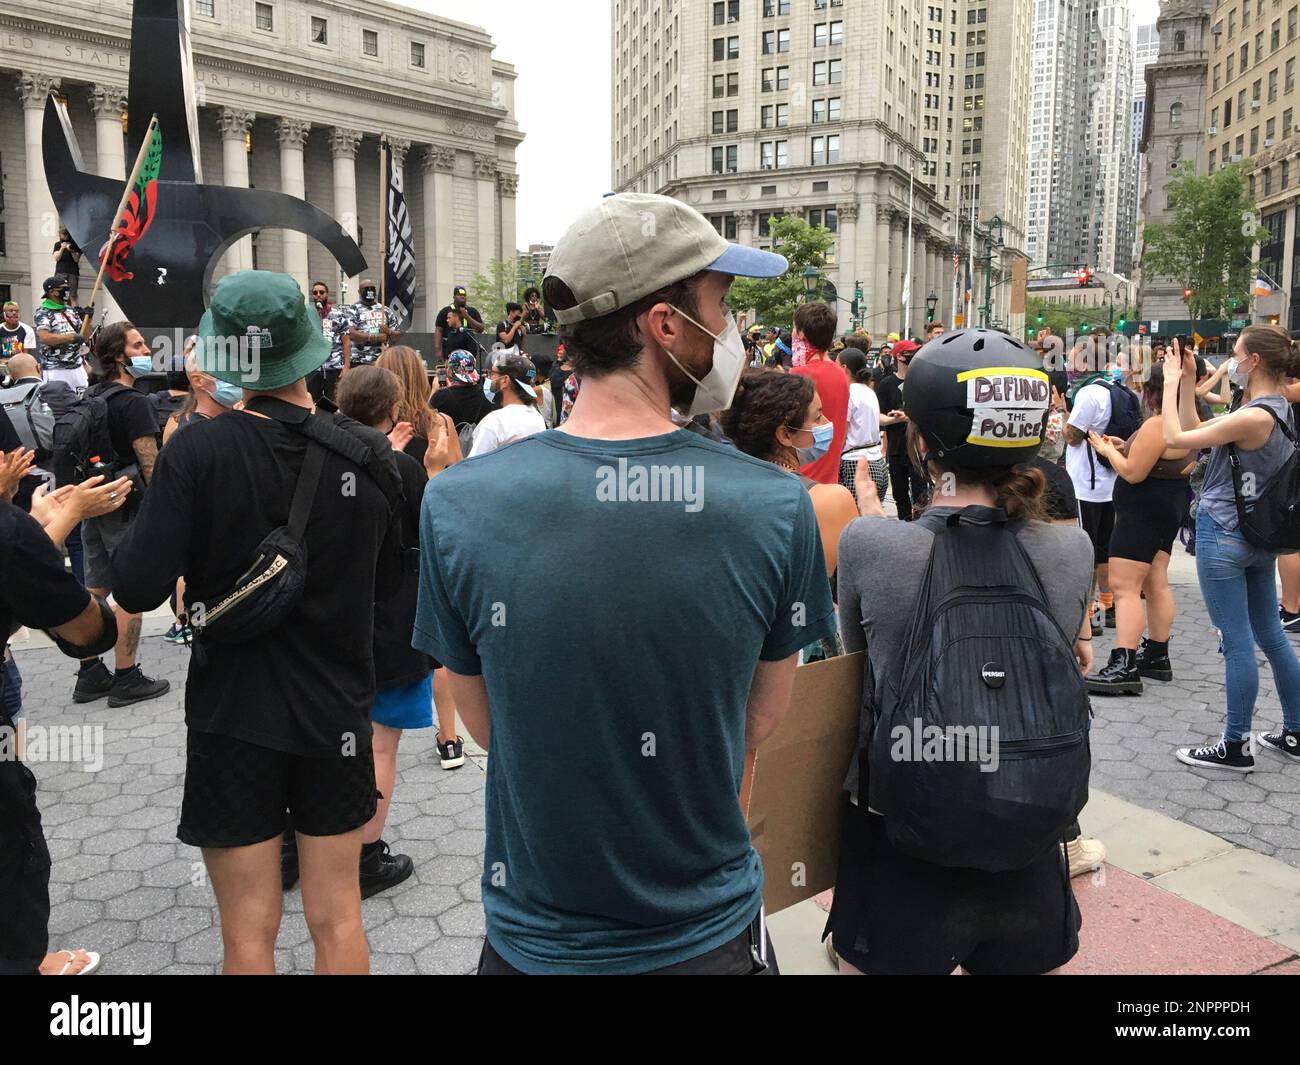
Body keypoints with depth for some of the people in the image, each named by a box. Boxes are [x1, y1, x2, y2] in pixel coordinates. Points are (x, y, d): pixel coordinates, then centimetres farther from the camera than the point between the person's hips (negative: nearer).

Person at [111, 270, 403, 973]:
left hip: (234, 712, -2)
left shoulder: (196, 451, -16)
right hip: (338, 712, 3)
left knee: (249, 931, 11)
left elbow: (137, 590, -17)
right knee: (337, 920, 16)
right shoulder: (369, 454, -6)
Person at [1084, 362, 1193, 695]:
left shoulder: (1157, 425, -20)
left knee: (1124, 586, -12)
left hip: (1143, 512, -11)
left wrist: (1107, 450, -5)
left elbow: (1133, 473, -20)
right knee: (1156, 583, 16)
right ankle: (1157, 656, 23)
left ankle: (1124, 667, -18)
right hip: (1170, 508, 11)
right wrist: (1127, 448, 12)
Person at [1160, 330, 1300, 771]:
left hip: (1224, 536, -9)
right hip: (1261, 535, 9)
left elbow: (1174, 438, -18)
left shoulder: (1255, 417, -21)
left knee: (1237, 643, -2)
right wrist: (1187, 381, 9)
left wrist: (1172, 382, -8)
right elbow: (1196, 431, 11)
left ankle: (1235, 746, 8)